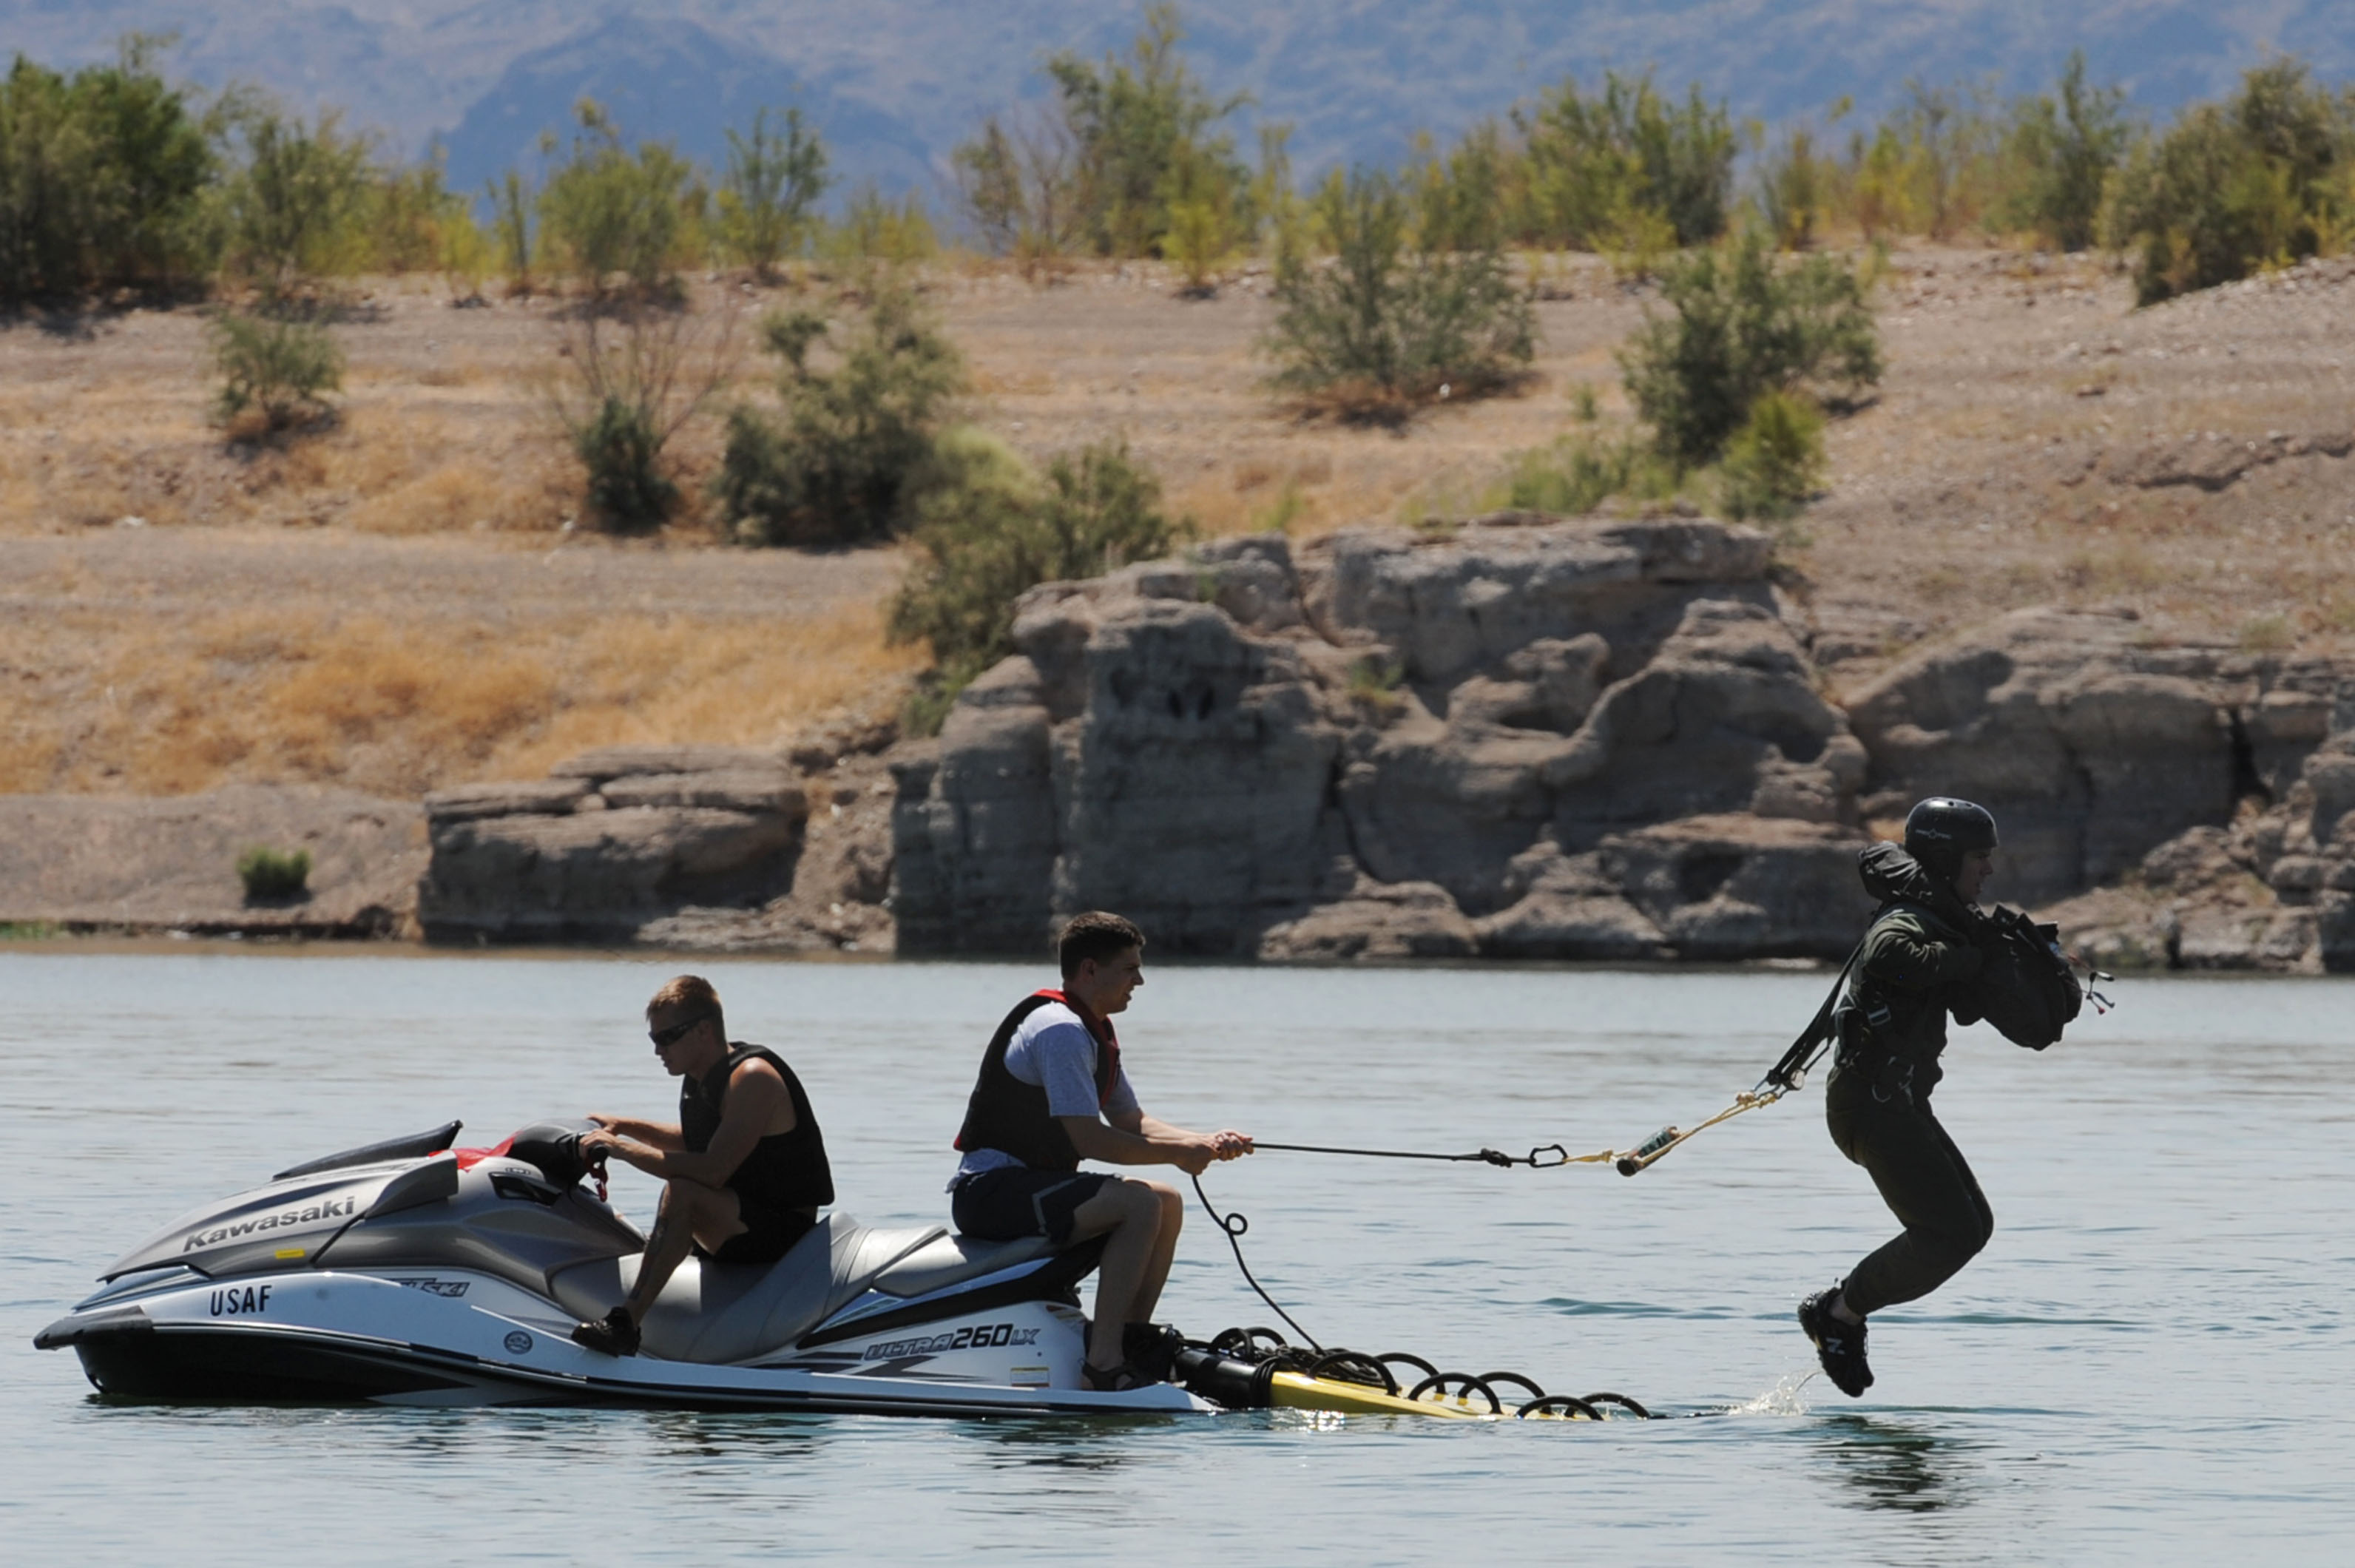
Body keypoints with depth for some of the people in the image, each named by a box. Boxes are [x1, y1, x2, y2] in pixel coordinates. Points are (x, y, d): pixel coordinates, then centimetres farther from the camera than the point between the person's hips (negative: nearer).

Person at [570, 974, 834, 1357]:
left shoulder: (753, 1078, -21)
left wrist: (625, 1149, -26)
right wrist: (625, 1128, 13)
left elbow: (713, 1171, -31)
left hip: (783, 1229, -10)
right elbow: (696, 1142, 27)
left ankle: (627, 1321, -39)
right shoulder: (702, 1076, 6)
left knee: (681, 1191, -34)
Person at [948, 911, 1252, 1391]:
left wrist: (1204, 1143, 5)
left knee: (1168, 1203, 12)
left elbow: (1132, 1123, 21)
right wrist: (1176, 1154, -15)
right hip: (990, 1191, -11)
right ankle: (1104, 1360, -31)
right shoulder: (1060, 1030, -17)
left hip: (1026, 1184, 11)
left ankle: (1133, 1341, 6)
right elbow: (1087, 1139, -23)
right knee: (1139, 1202, -27)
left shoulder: (1096, 1033, 17)